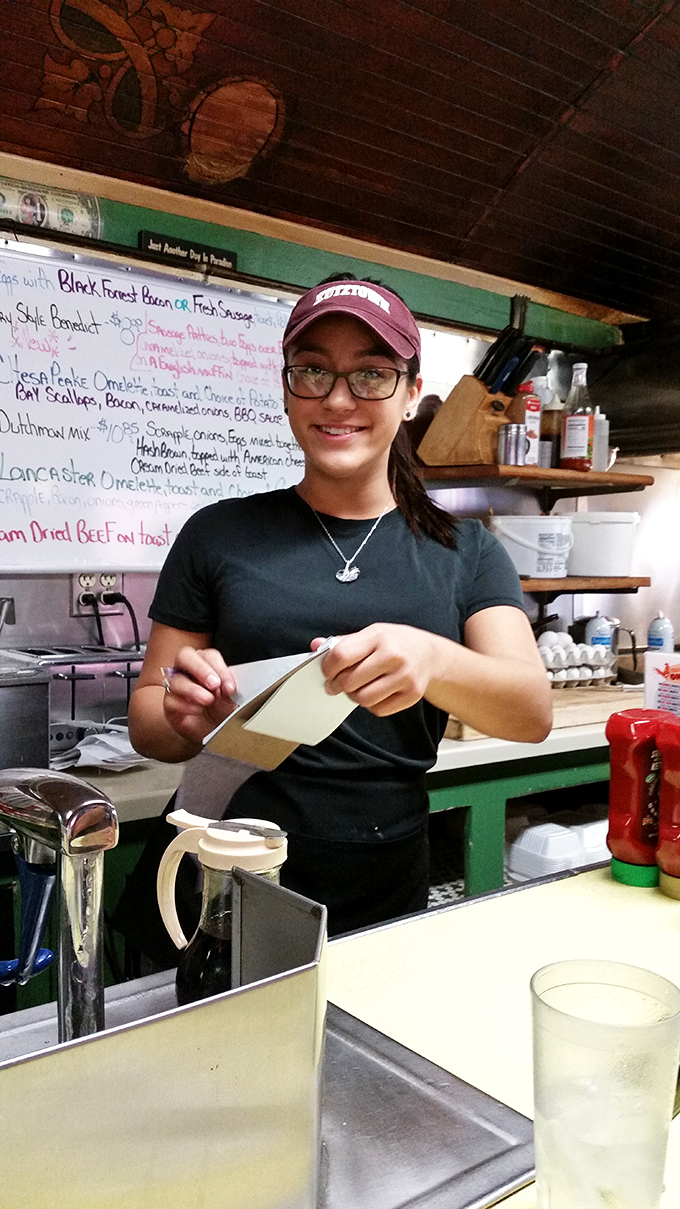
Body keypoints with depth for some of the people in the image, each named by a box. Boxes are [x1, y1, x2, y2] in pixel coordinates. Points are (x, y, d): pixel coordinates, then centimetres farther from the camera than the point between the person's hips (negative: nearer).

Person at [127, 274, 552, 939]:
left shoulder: (465, 550, 1)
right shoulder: (218, 534, -2)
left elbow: (533, 713, -11)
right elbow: (147, 720, 1)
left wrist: (432, 660, -31)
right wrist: (187, 717, -23)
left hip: (392, 899, 1)